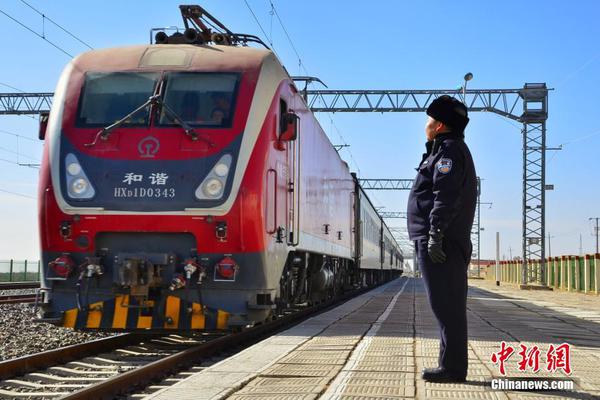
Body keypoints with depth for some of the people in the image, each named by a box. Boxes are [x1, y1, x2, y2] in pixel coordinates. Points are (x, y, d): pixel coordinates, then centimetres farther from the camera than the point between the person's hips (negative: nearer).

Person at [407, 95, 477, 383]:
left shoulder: (448, 149, -8)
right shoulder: (453, 150, 24)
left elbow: (446, 196, -20)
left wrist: (435, 234, -25)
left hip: (440, 243, -11)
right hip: (447, 243, 11)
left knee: (446, 305, -10)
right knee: (449, 306, 10)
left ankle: (452, 367, -8)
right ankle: (452, 365, 14)